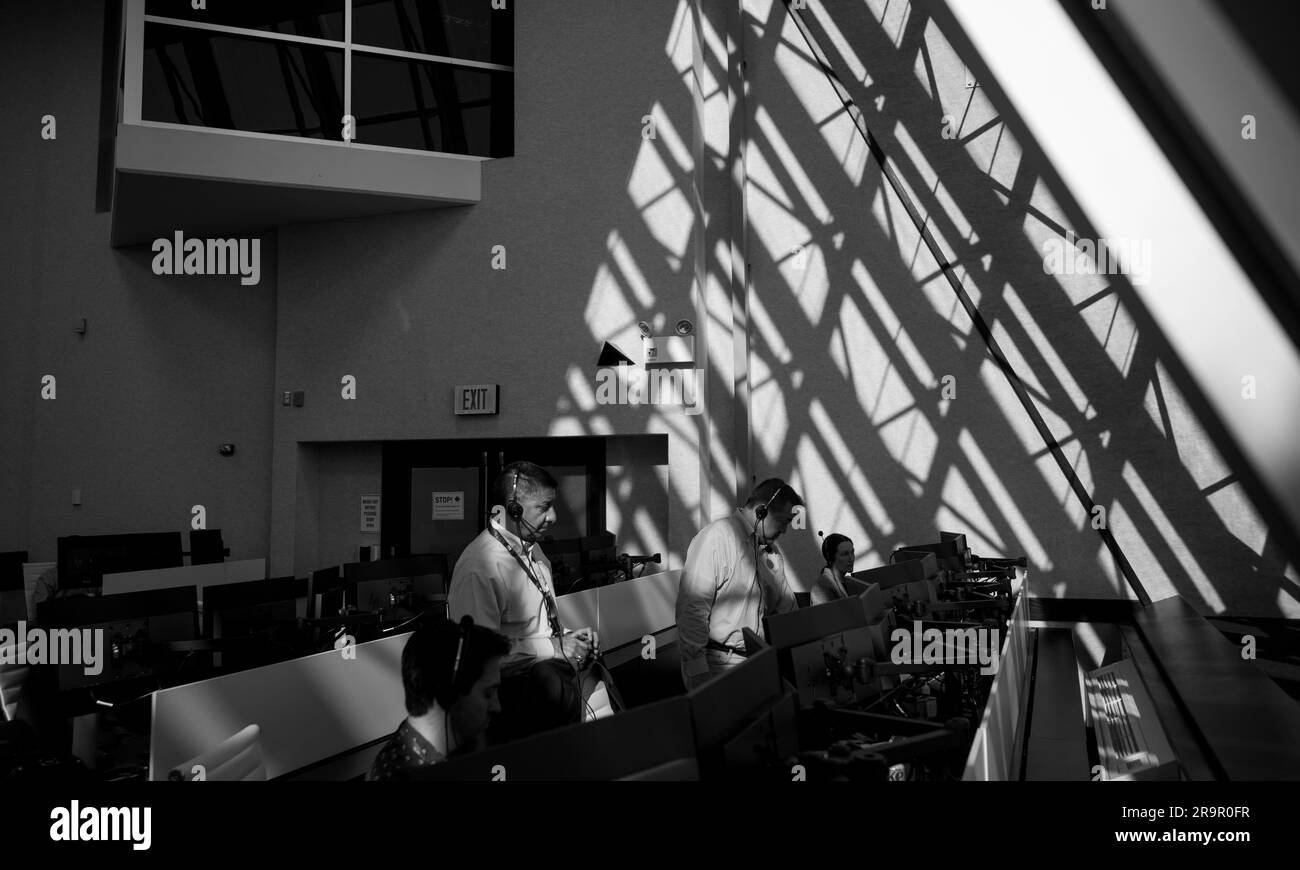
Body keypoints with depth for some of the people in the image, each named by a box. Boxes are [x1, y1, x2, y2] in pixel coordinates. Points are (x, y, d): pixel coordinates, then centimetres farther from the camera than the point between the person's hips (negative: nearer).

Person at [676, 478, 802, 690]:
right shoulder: (715, 537, -13)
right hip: (717, 665, -7)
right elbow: (691, 607, -19)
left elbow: (786, 605, 22)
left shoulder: (772, 551, 13)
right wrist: (697, 670, -21)